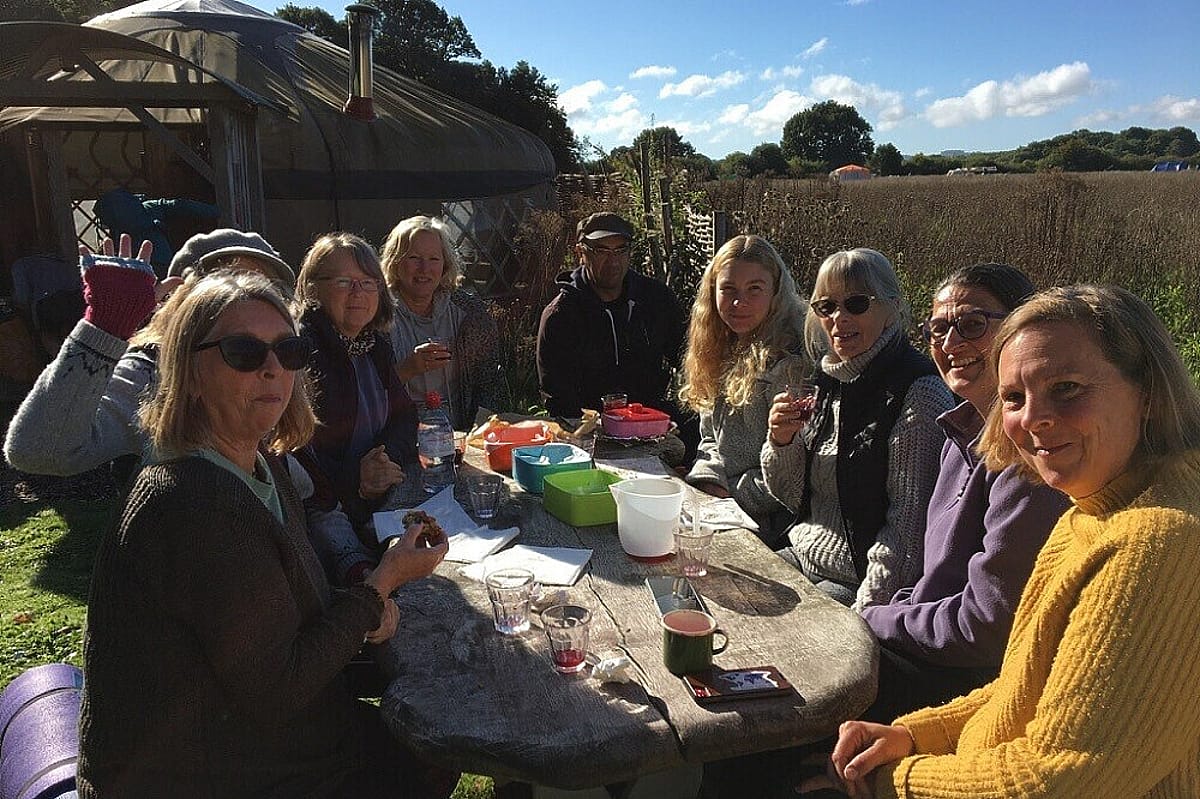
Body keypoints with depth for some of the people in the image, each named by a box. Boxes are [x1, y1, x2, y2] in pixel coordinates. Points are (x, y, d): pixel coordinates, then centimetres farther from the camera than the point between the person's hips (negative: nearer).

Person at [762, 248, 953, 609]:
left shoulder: (920, 393, -16)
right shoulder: (831, 380, 7)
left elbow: (909, 526, -18)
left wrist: (862, 613, -21)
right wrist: (781, 441, -9)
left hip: (857, 587, -7)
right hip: (802, 559, 7)